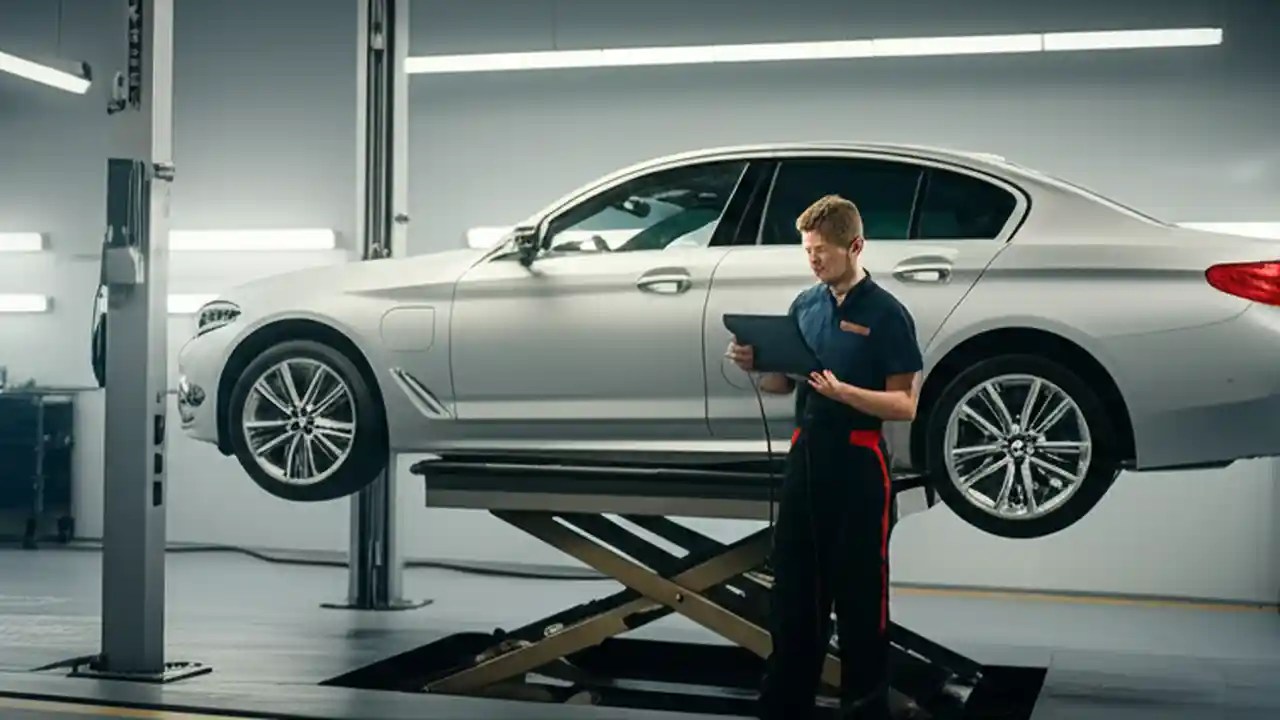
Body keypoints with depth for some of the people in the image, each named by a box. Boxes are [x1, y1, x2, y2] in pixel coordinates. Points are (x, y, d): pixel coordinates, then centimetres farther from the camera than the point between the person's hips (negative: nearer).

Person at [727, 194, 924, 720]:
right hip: (805, 455, 6)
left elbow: (905, 405, -12)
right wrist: (753, 366, -5)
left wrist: (843, 391, -26)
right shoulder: (805, 304, 9)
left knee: (859, 593, 3)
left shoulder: (886, 314, -8)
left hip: (858, 463, -6)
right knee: (794, 587, 11)